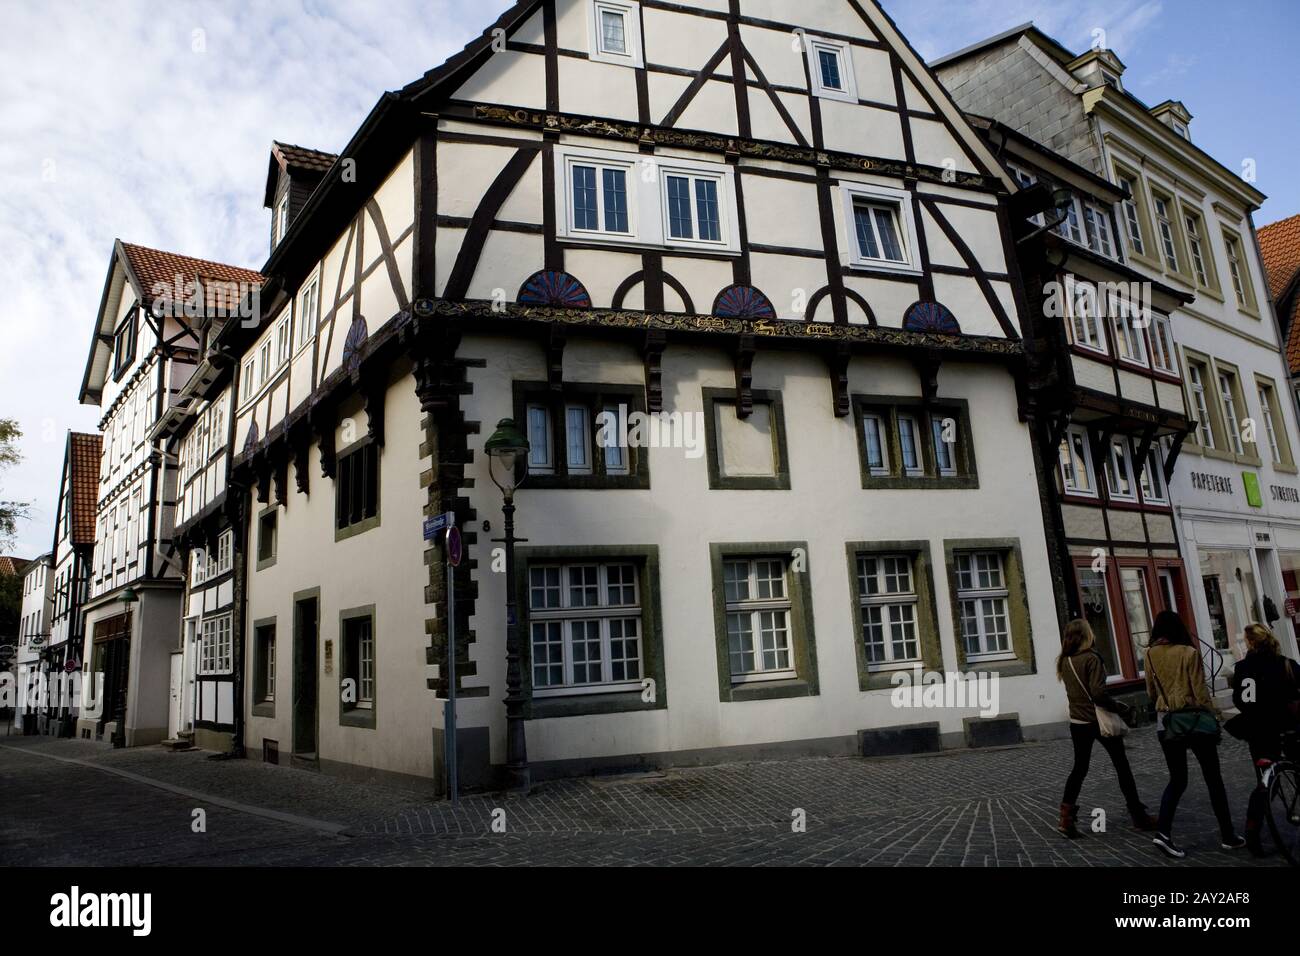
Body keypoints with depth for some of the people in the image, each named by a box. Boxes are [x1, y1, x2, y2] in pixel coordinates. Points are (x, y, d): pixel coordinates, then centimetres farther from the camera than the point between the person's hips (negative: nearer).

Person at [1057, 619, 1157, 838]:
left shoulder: (1064, 661, 2)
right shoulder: (1091, 658, -17)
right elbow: (1098, 694, -23)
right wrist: (1121, 708, -10)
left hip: (1077, 723, 5)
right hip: (1099, 720, -5)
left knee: (1079, 768, 13)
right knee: (1122, 766, 12)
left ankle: (1067, 816, 3)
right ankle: (1138, 815, 23)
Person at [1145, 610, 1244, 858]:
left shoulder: (1151, 654, 2)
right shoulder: (1188, 652, -8)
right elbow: (1200, 691, -8)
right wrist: (1213, 719, 1)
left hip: (1166, 722, 3)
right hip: (1194, 718, -3)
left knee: (1177, 780, 11)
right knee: (1213, 778, 12)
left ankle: (1163, 831, -4)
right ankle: (1228, 836, 20)